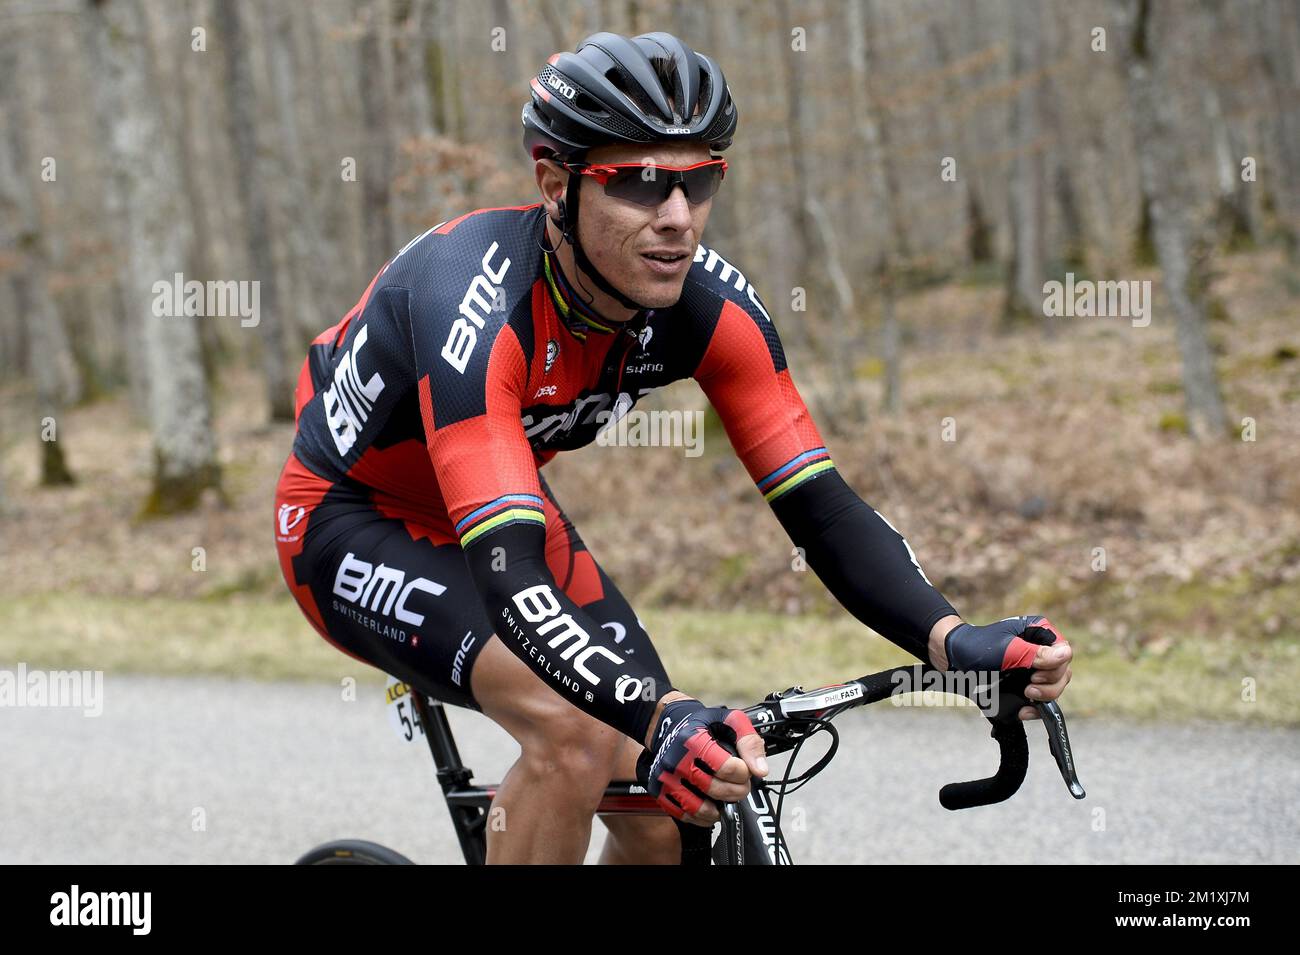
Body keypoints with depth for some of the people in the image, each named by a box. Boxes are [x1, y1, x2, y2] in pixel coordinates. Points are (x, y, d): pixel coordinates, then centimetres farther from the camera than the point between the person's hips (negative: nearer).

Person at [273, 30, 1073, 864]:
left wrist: (954, 641, -39)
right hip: (354, 522, -6)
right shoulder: (476, 304, -38)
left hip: (507, 508, 6)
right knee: (575, 737, -31)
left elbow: (821, 506, -21)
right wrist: (662, 718, -62)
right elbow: (508, 572, -47)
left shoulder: (709, 303, -21)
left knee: (664, 814, -7)